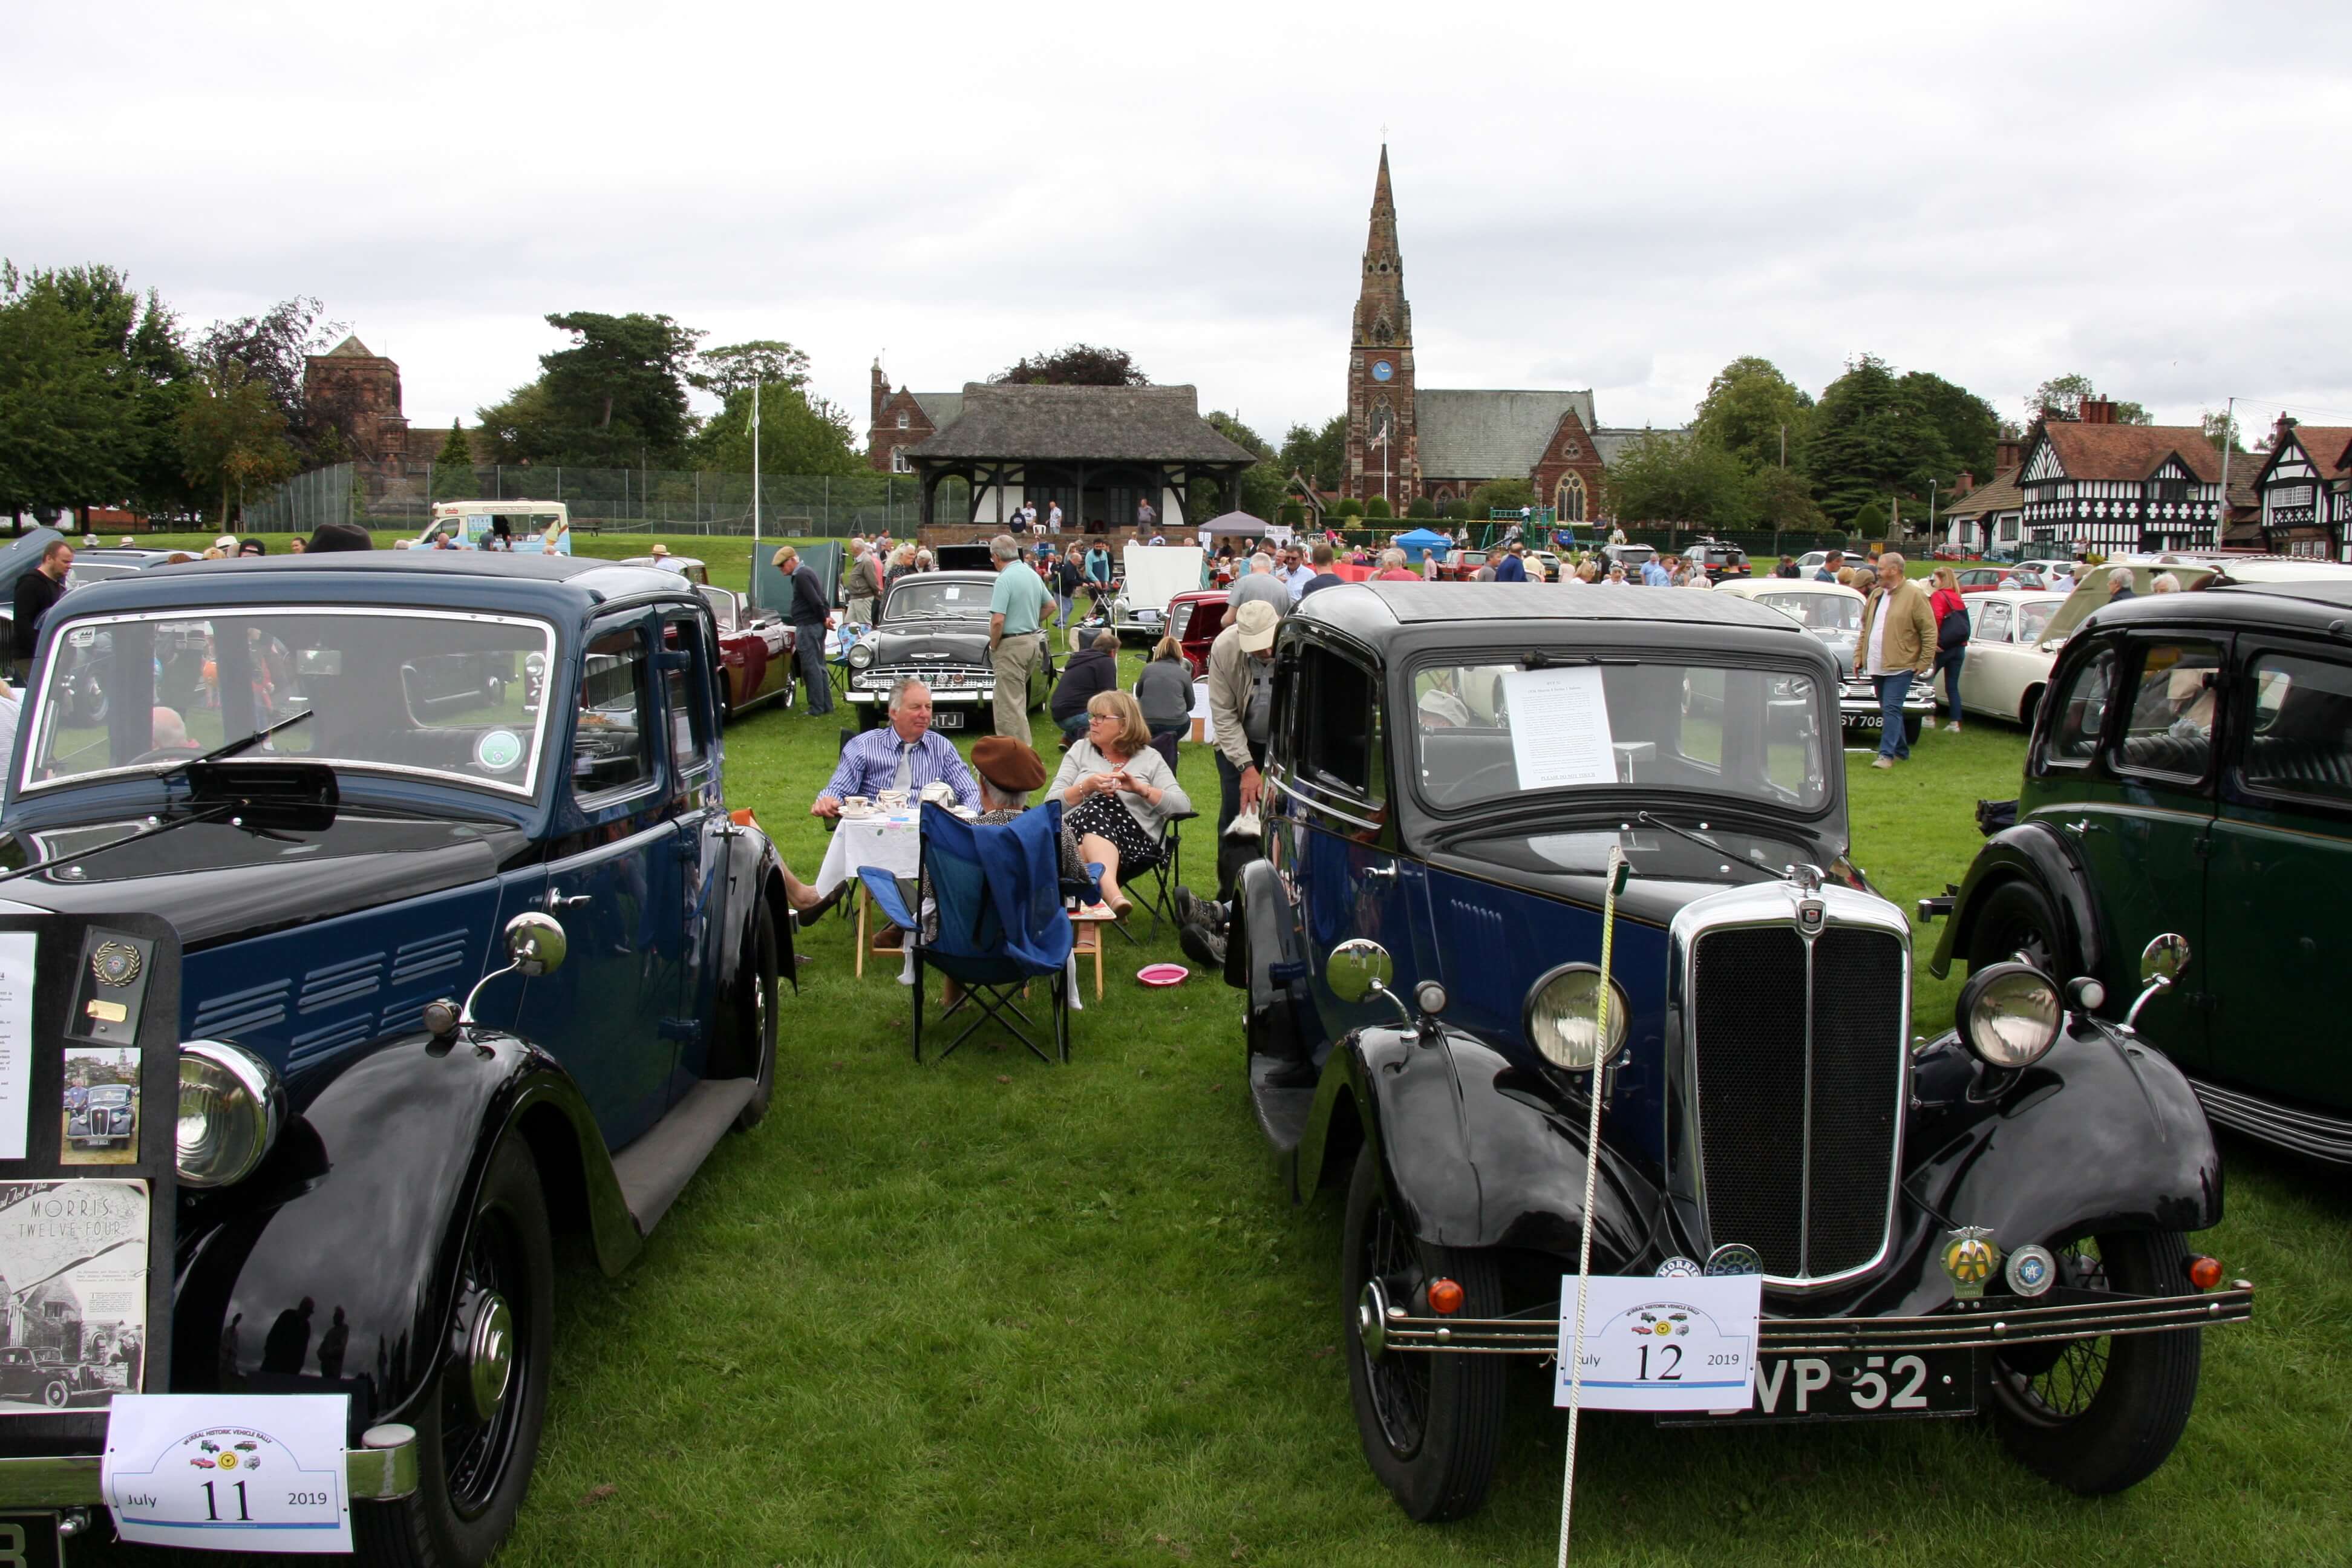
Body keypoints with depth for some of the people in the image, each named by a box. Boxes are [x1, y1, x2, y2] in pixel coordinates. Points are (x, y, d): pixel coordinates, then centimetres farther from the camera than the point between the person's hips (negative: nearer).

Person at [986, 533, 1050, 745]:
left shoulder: (1005, 579, -18)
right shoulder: (1033, 574, 8)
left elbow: (997, 620, -23)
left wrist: (993, 647, -9)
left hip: (1012, 645, -9)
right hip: (1033, 641, 9)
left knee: (1011, 702, -3)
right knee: (1010, 697, 21)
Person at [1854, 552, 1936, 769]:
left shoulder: (1914, 596, -7)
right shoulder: (1876, 595, 13)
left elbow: (1929, 631, -8)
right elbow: (1865, 629, 20)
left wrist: (1925, 663, -11)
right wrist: (1859, 657, 12)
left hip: (1900, 666, -7)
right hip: (1876, 665, 7)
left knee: (1891, 710, -11)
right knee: (1888, 710, 13)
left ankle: (1886, 754, -10)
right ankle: (1901, 751, 24)